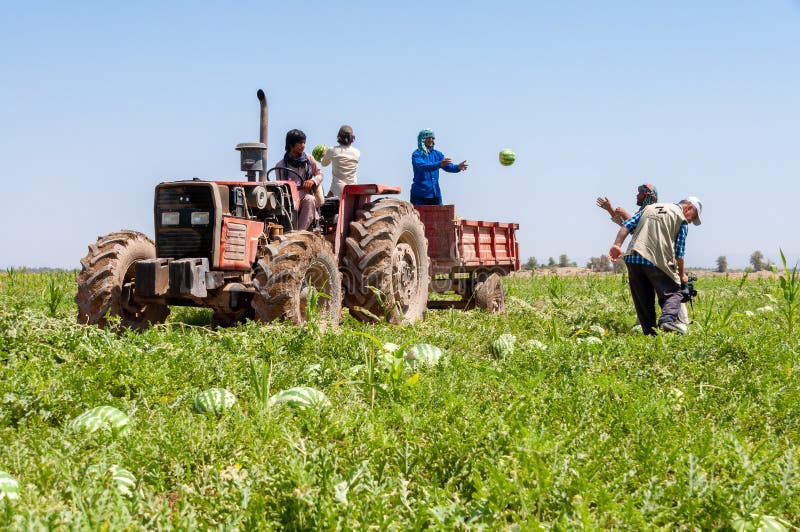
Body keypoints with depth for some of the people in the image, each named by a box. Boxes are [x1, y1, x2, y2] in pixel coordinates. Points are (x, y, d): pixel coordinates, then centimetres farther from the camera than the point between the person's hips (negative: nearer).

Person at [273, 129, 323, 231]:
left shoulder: (309, 159, 13)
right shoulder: (281, 165, 6)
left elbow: (320, 175, 15)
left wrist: (312, 181, -9)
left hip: (305, 196, 2)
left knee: (309, 200, -36)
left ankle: (302, 231, -39)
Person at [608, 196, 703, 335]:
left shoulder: (649, 207, 25)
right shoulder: (681, 219, 9)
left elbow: (627, 225, 12)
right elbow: (679, 252, 6)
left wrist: (617, 244, 6)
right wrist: (682, 275, 17)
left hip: (632, 258, 5)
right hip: (657, 260, -5)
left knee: (643, 300, 11)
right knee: (673, 293, 4)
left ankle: (650, 332, 9)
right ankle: (668, 319, -21)